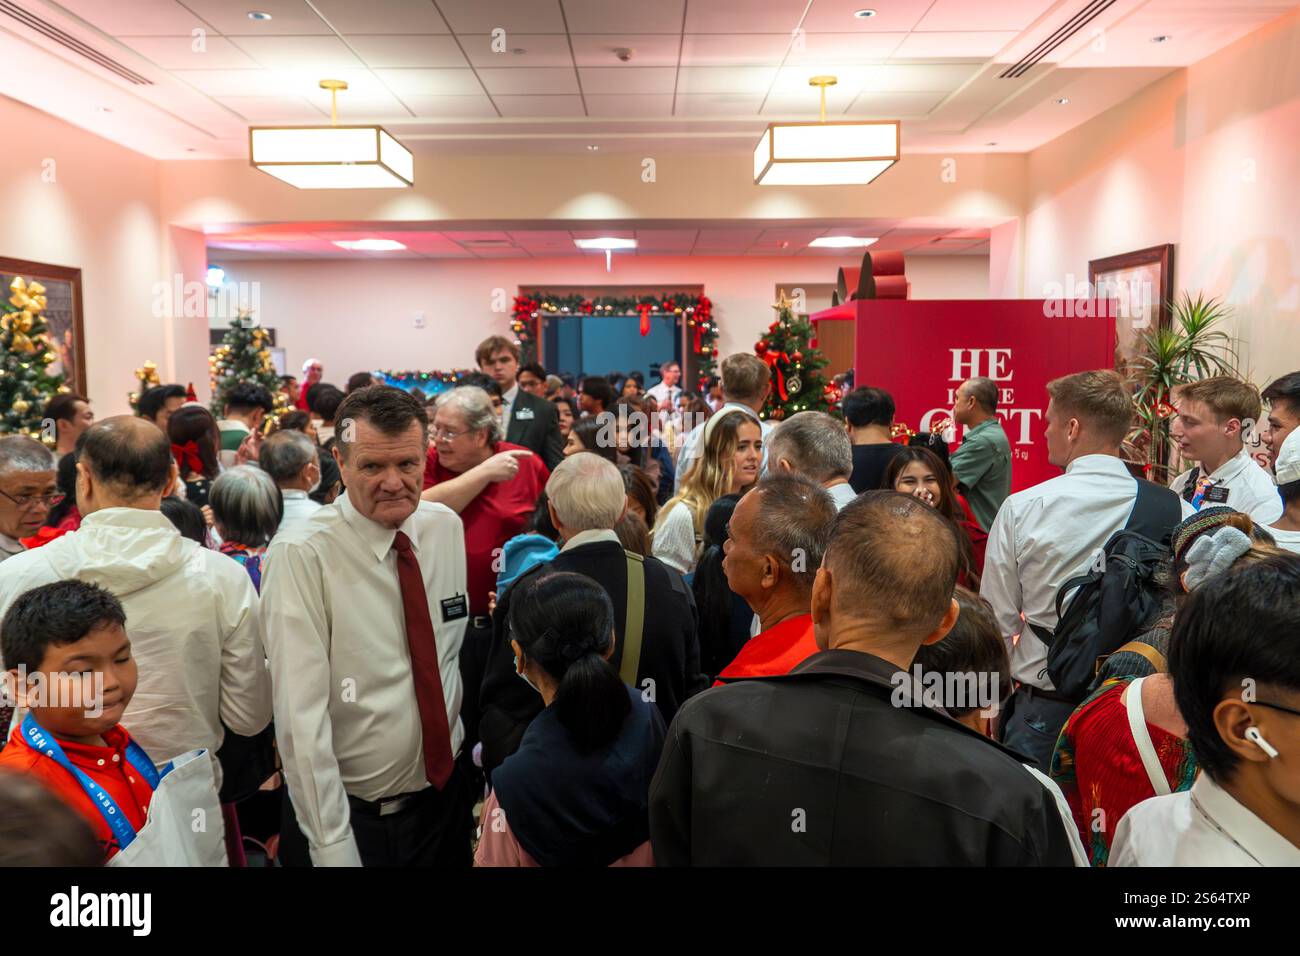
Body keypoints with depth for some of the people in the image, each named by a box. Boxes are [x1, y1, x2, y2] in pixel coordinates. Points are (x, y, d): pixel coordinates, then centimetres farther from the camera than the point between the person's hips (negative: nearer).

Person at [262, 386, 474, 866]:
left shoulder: (447, 528, -3)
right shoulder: (300, 555, -20)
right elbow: (301, 718, -20)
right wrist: (332, 849, -19)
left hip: (447, 798, 5)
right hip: (351, 815, -5)